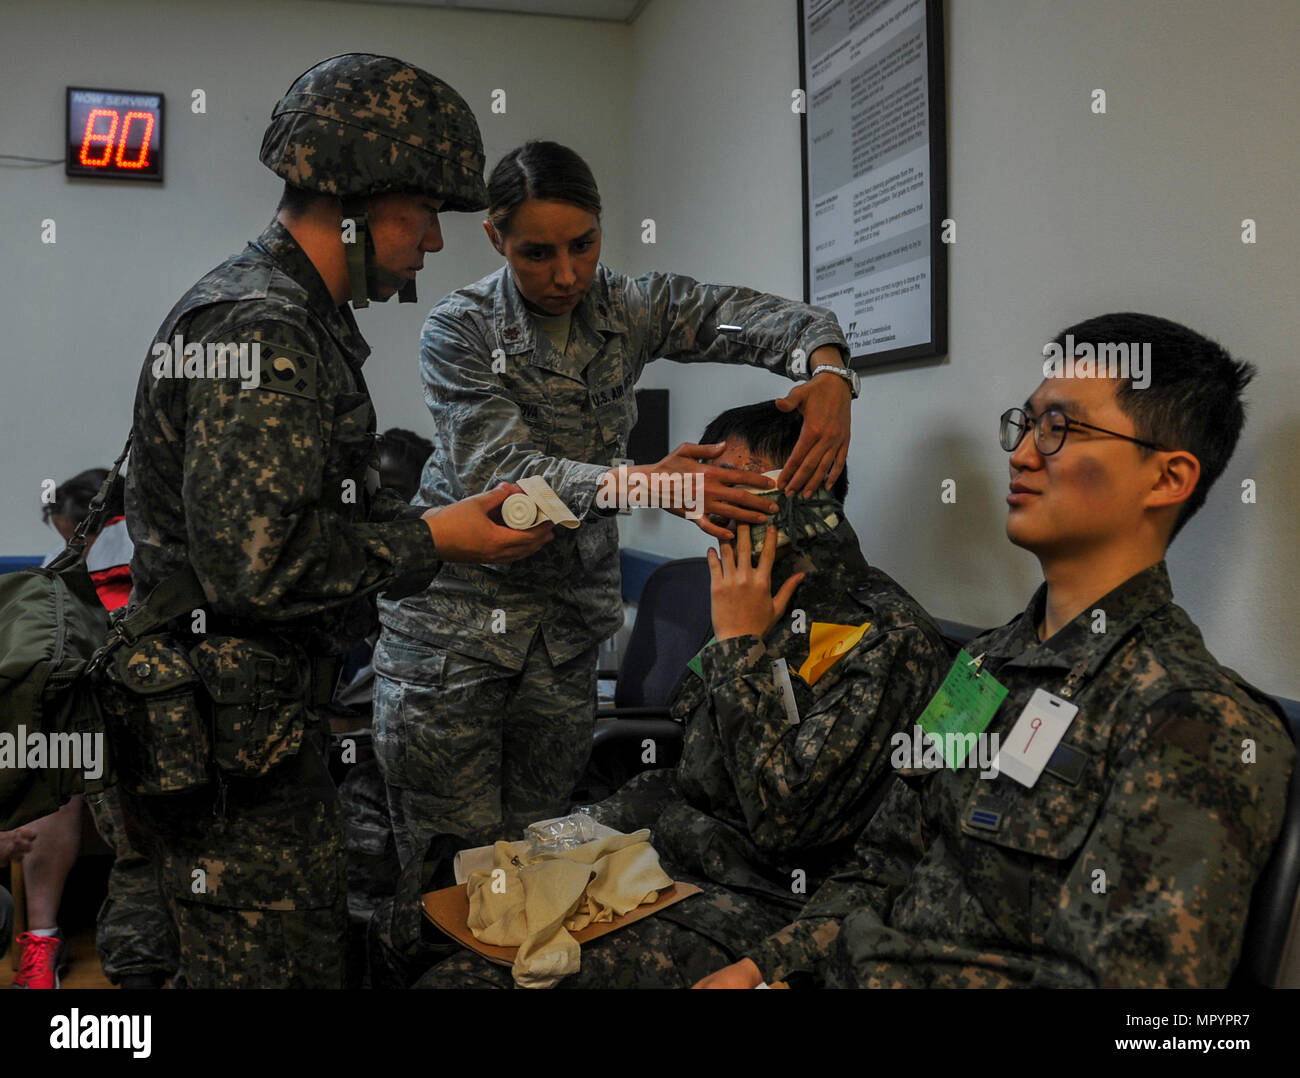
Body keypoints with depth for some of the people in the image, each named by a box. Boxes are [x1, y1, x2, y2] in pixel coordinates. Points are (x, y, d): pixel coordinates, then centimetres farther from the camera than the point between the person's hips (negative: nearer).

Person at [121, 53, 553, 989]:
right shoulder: (262, 330, -21)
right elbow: (255, 559, -27)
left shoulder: (303, 319, 14)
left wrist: (451, 521, 7)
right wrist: (430, 540, -16)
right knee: (263, 967, 4)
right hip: (227, 739, -10)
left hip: (274, 722, 10)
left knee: (318, 953, 20)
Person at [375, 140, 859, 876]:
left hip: (569, 619, 3)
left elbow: (768, 319, -7)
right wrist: (648, 484, -37)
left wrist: (829, 375, -30)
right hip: (455, 615, -3)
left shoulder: (628, 306, 1)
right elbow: (502, 471, -23)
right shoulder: (459, 331, -10)